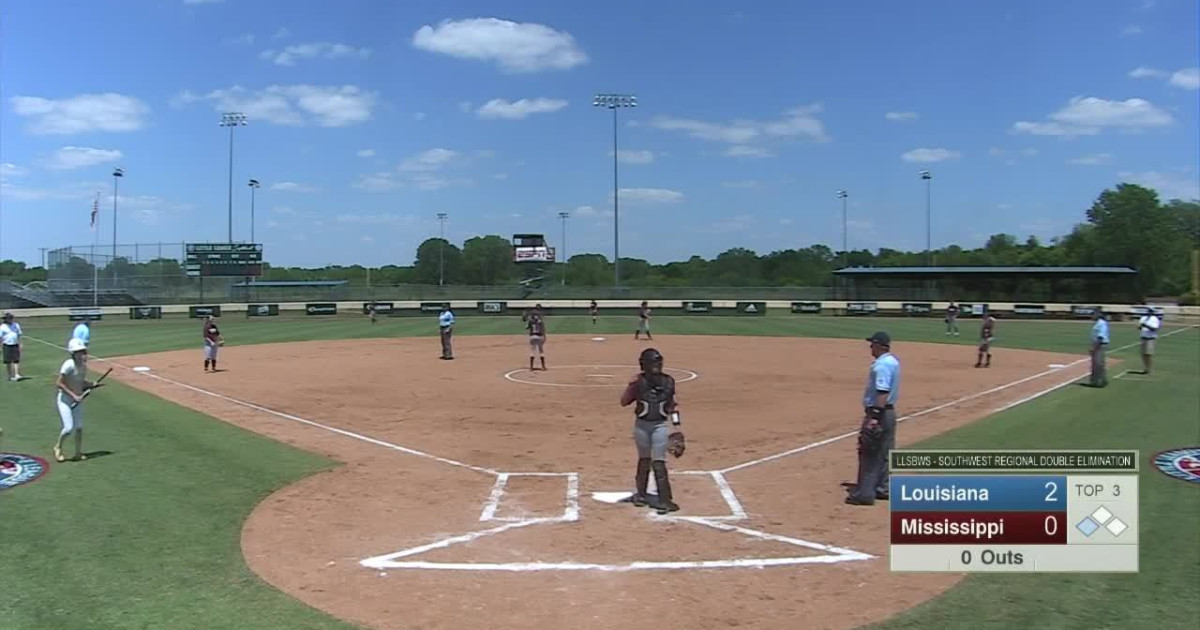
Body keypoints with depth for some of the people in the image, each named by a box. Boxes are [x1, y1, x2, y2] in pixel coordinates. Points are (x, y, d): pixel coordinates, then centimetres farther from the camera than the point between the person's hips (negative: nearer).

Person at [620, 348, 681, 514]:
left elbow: (673, 404, 7)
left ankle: (664, 499, -2)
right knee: (644, 459, 14)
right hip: (641, 425, 0)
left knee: (659, 462, -4)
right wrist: (632, 387, -26)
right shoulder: (638, 381, -8)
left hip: (660, 426, 0)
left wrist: (677, 425, 4)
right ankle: (641, 493, 30)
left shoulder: (668, 381, -3)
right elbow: (624, 401, -11)